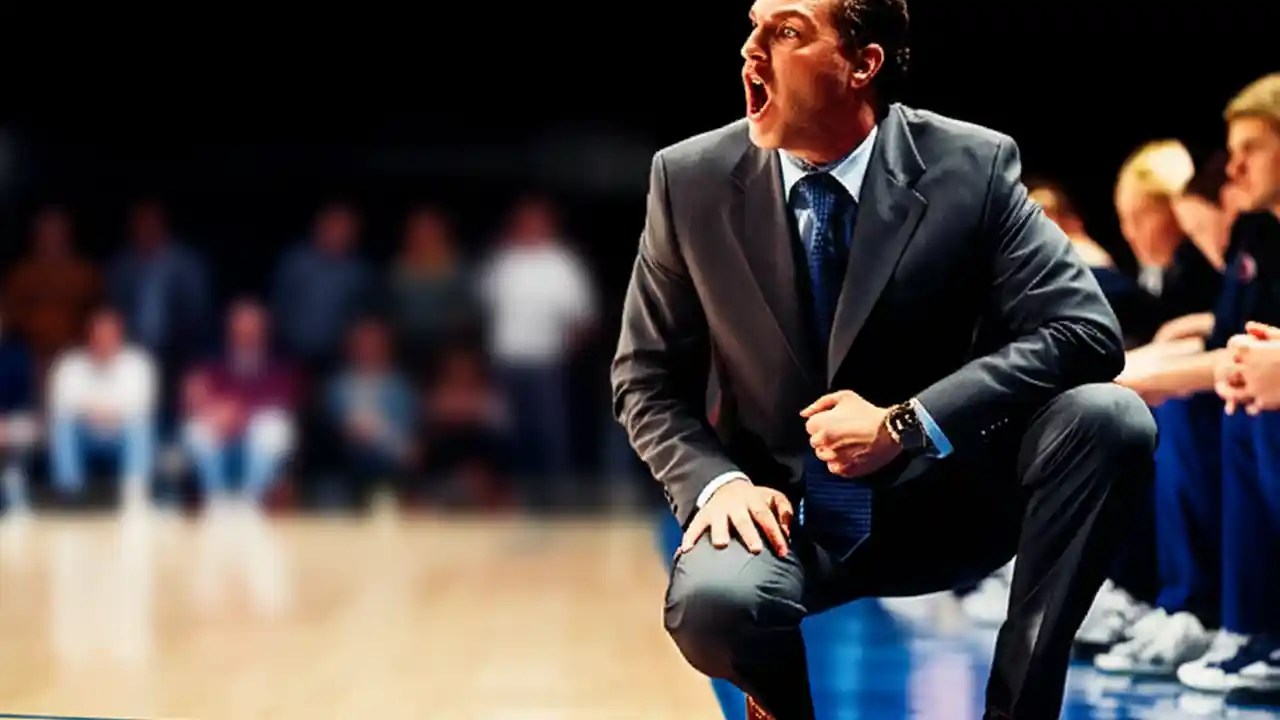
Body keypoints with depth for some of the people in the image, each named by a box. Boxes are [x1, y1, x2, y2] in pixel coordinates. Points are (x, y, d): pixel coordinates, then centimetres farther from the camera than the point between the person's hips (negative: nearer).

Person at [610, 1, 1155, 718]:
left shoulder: (972, 167, -9)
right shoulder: (691, 181, -6)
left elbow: (1087, 331, -14)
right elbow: (647, 379, 2)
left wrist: (904, 425, -22)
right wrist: (717, 482, -18)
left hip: (941, 501, 1)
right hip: (782, 511, 0)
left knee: (1111, 418, -26)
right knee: (712, 603, -35)